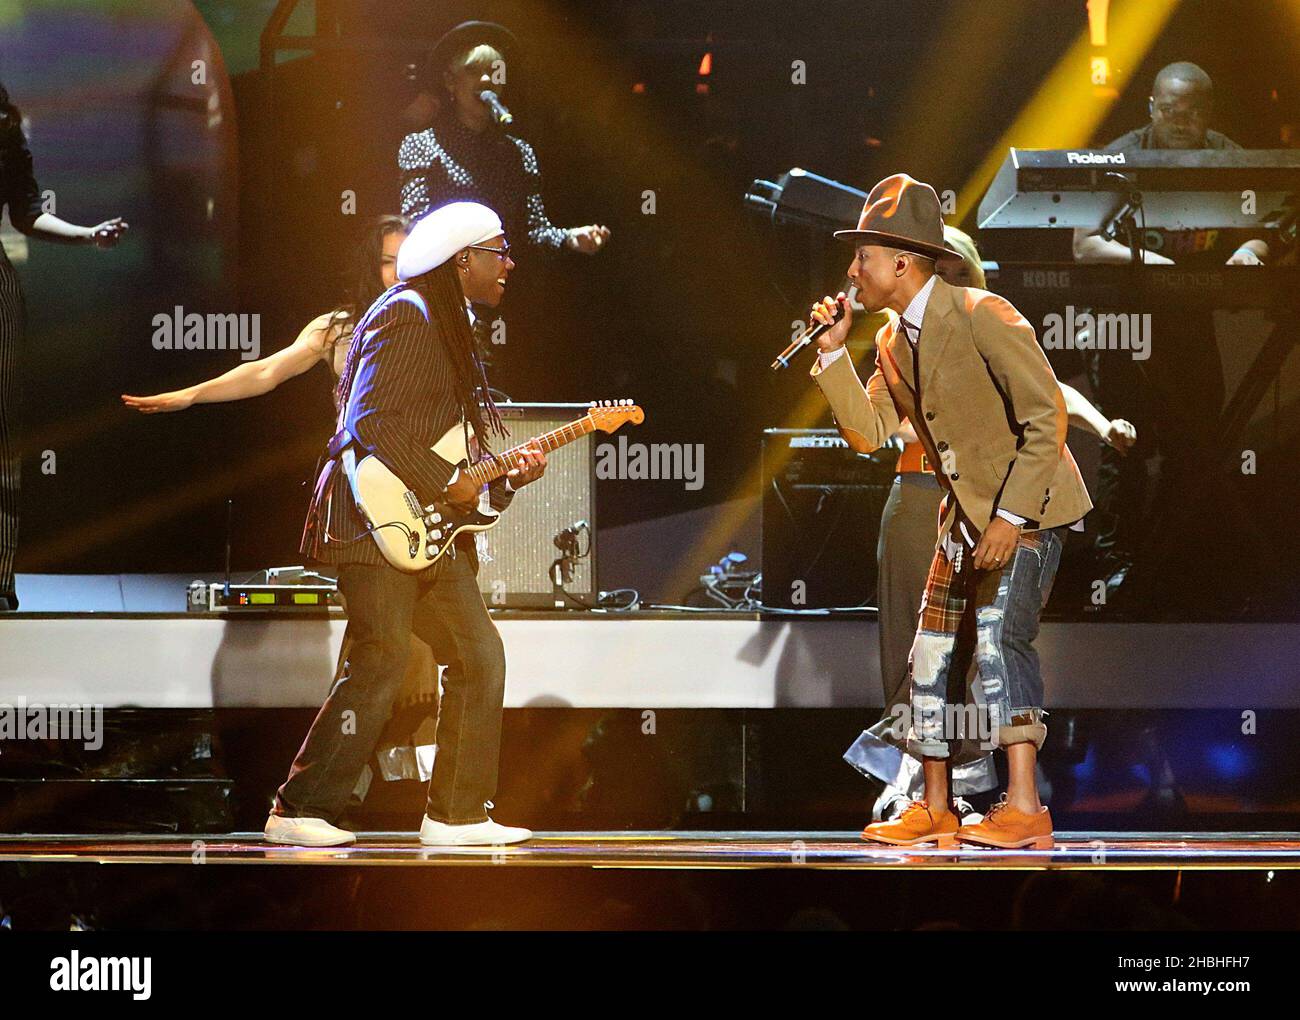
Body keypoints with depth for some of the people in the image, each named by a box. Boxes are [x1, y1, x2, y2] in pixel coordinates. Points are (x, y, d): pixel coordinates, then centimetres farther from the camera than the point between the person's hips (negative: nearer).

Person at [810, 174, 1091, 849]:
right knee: (932, 658, 8)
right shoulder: (892, 343, 7)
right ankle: (935, 811, 16)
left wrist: (1012, 516, -26)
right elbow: (867, 432, 6)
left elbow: (1046, 416, -22)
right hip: (967, 514, 9)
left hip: (1028, 508, -9)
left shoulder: (981, 315, -19)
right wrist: (832, 355, -3)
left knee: (998, 636, -23)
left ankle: (1024, 810, -26)